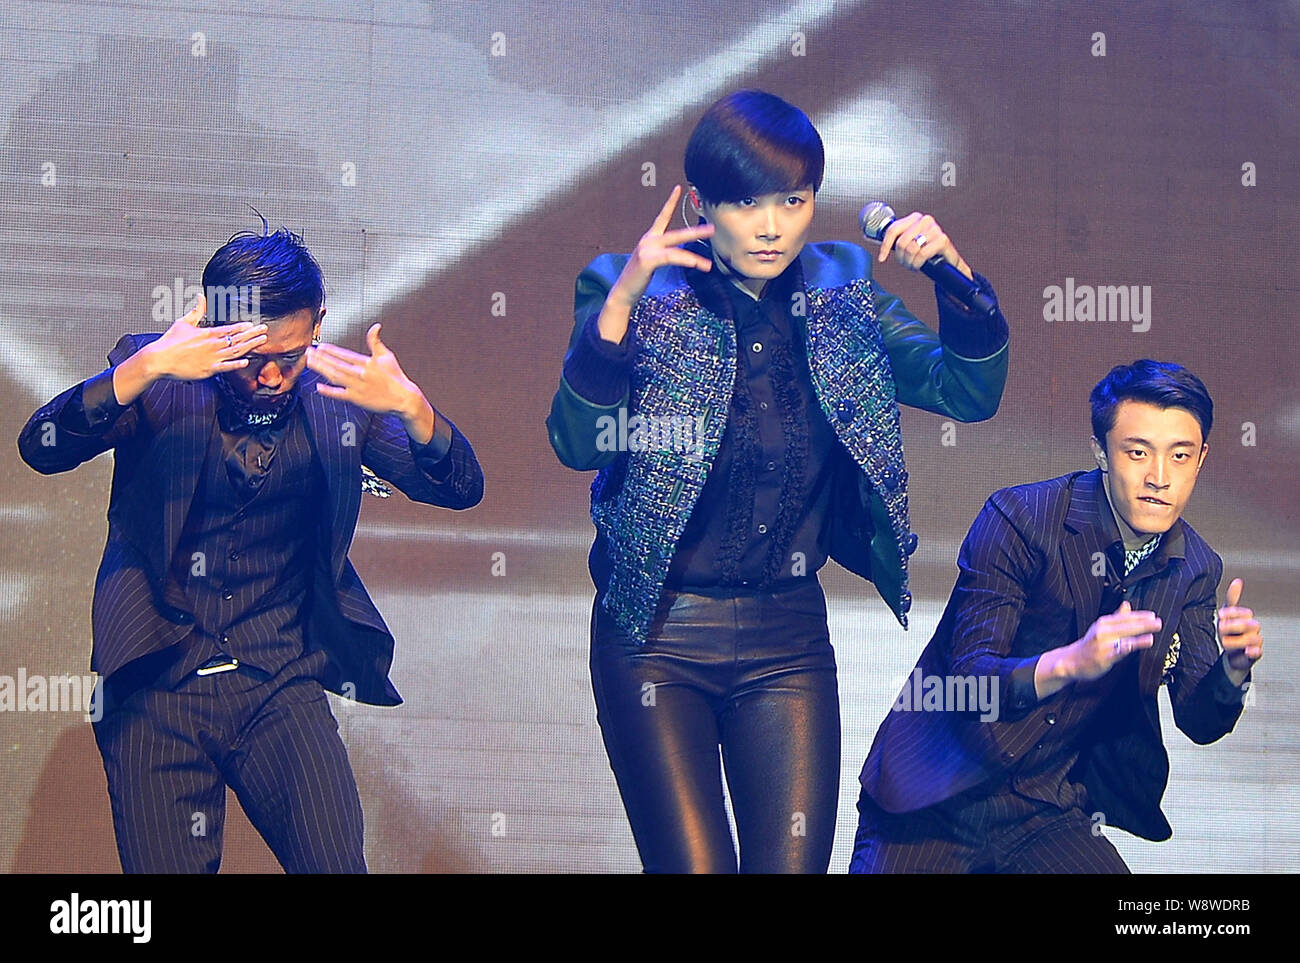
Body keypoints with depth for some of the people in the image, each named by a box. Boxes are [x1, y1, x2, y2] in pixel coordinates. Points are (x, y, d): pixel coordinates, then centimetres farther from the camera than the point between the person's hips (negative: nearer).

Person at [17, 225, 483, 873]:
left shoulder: (338, 389, 1)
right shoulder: (155, 377, -3)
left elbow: (460, 489, -5)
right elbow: (41, 449, -17)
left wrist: (410, 406, -25)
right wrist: (148, 367, -31)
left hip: (284, 688, 1)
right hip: (156, 690, -1)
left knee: (336, 864, -12)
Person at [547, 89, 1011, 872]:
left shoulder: (839, 294, 5)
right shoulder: (641, 295, -6)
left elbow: (970, 392, 1)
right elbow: (577, 443, -17)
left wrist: (955, 272, -14)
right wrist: (622, 299, -27)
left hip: (790, 637, 3)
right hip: (658, 638, -3)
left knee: (796, 864, 4)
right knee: (694, 866, -3)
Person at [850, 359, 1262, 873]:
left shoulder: (1195, 568, 1)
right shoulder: (1019, 518, -15)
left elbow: (1199, 722, 4)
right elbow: (969, 680, -21)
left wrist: (1233, 667, -18)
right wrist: (1071, 662, -39)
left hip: (1050, 817, 4)